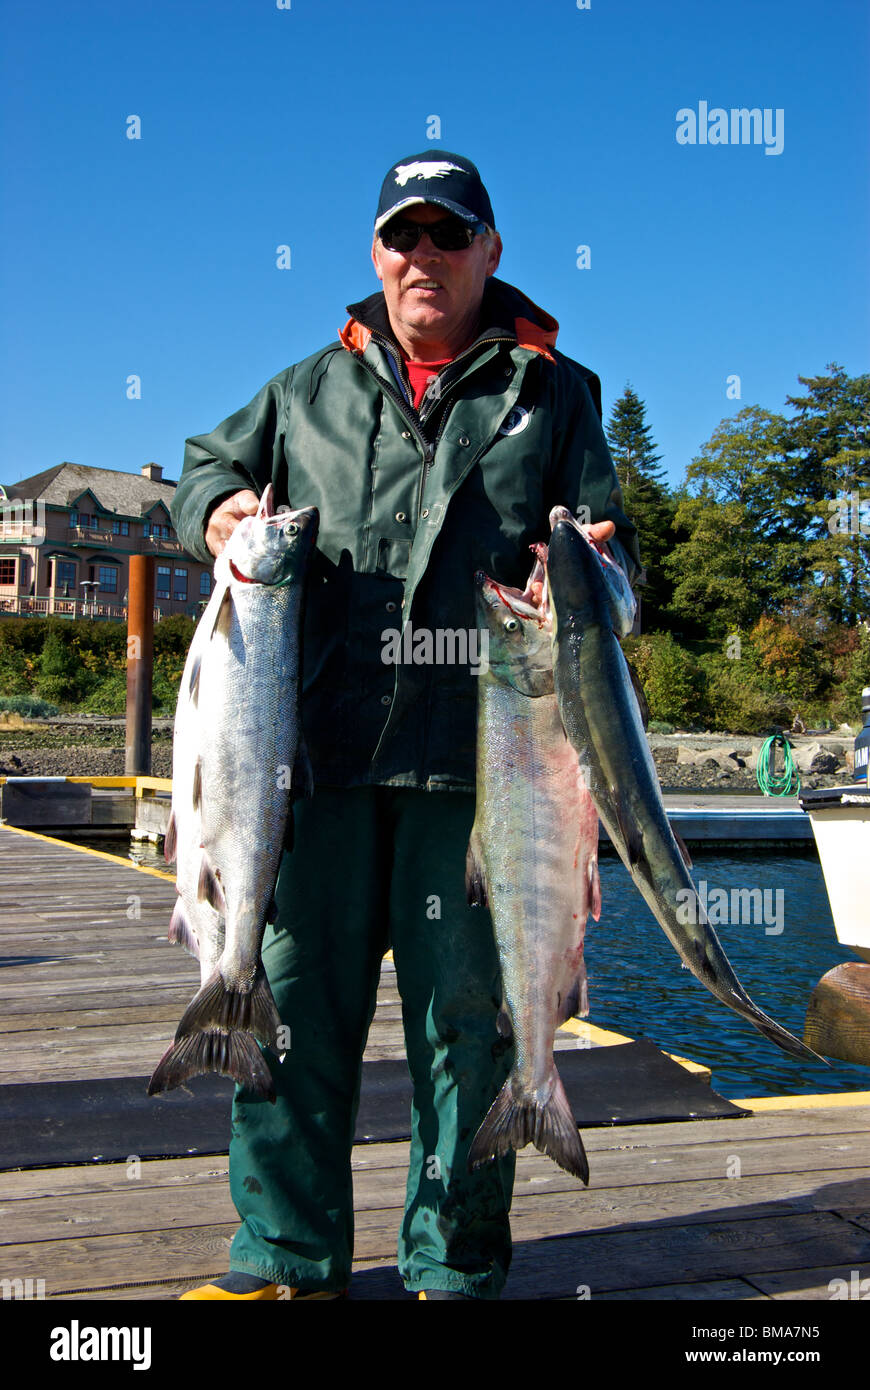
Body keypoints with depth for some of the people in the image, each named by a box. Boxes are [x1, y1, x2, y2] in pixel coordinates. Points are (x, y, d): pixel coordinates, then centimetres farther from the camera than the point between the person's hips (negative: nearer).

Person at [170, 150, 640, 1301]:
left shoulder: (554, 392, 14)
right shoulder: (311, 388, 18)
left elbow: (611, 539, 13)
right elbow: (204, 467, 26)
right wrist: (220, 509, 2)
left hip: (478, 749, -1)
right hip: (323, 742, 2)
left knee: (465, 1013, 4)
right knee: (295, 996, 5)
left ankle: (455, 1267, 20)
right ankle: (288, 1254, 21)